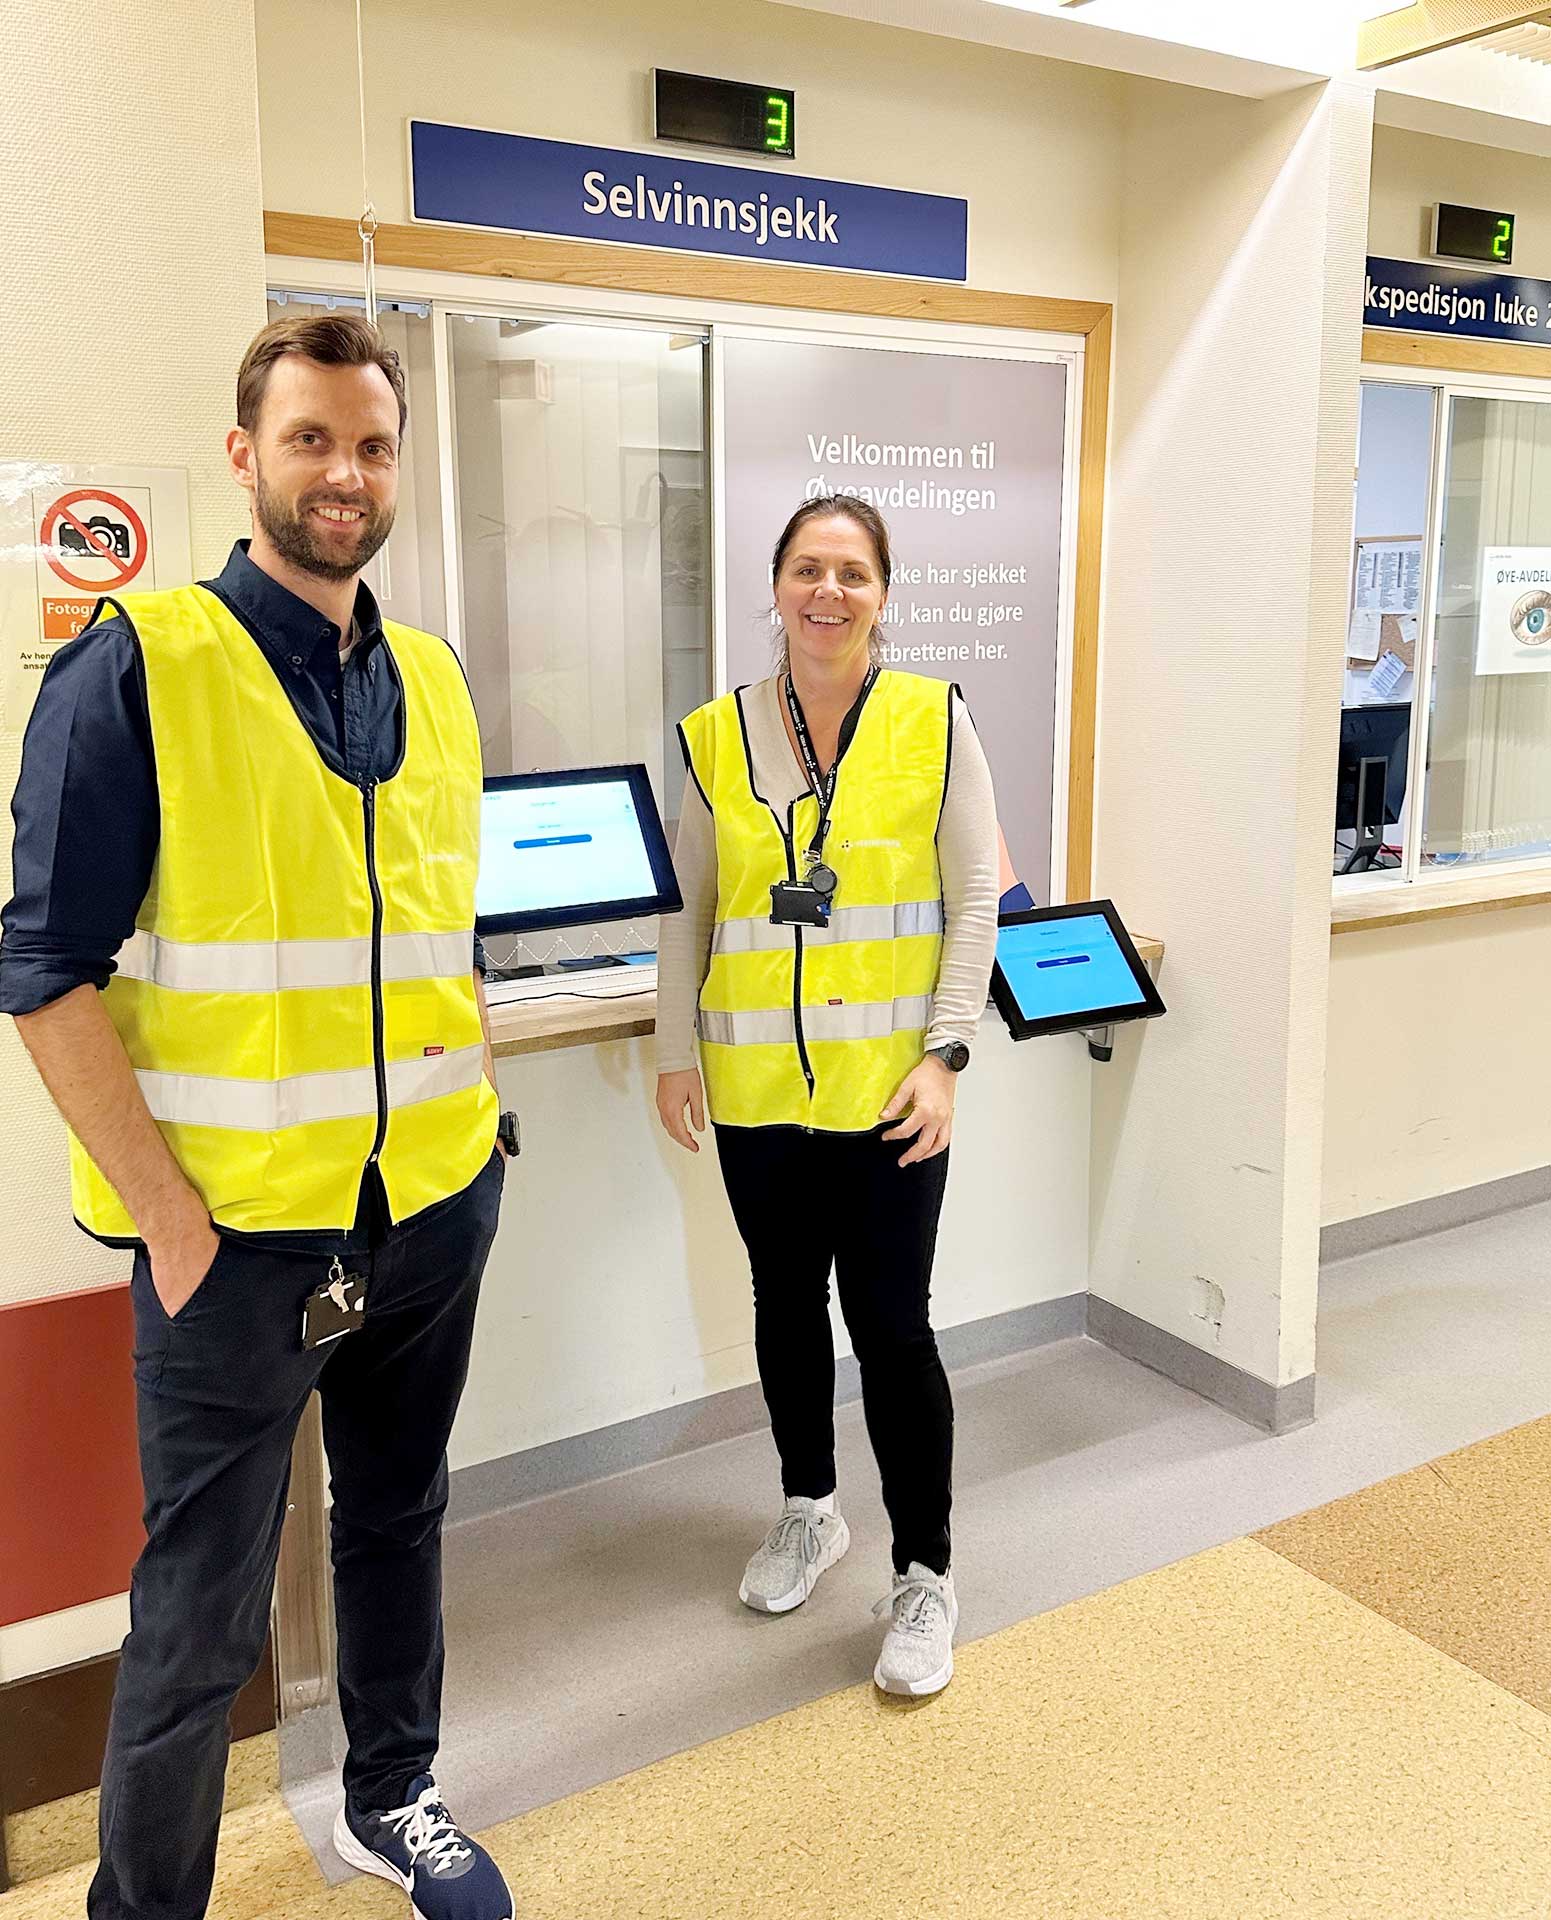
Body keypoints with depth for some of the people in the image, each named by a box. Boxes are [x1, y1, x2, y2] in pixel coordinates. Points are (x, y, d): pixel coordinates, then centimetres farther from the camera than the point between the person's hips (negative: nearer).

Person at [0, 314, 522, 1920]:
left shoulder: (431, 679, 7)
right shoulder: (136, 668, -11)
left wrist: (469, 1094, 8)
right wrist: (169, 1212, -15)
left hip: (436, 1206, 6)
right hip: (239, 1228, -5)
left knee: (398, 1520, 22)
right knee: (202, 1617, 7)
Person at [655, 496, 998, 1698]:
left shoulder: (935, 722, -3)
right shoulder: (719, 737, 3)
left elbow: (976, 899, -2)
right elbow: (689, 908, 8)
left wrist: (947, 1050, -9)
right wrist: (677, 1048, 5)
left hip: (886, 1087, -3)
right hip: (756, 1084, 3)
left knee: (890, 1321, 0)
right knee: (786, 1304, 17)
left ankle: (925, 1575, 18)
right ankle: (810, 1510, 39)